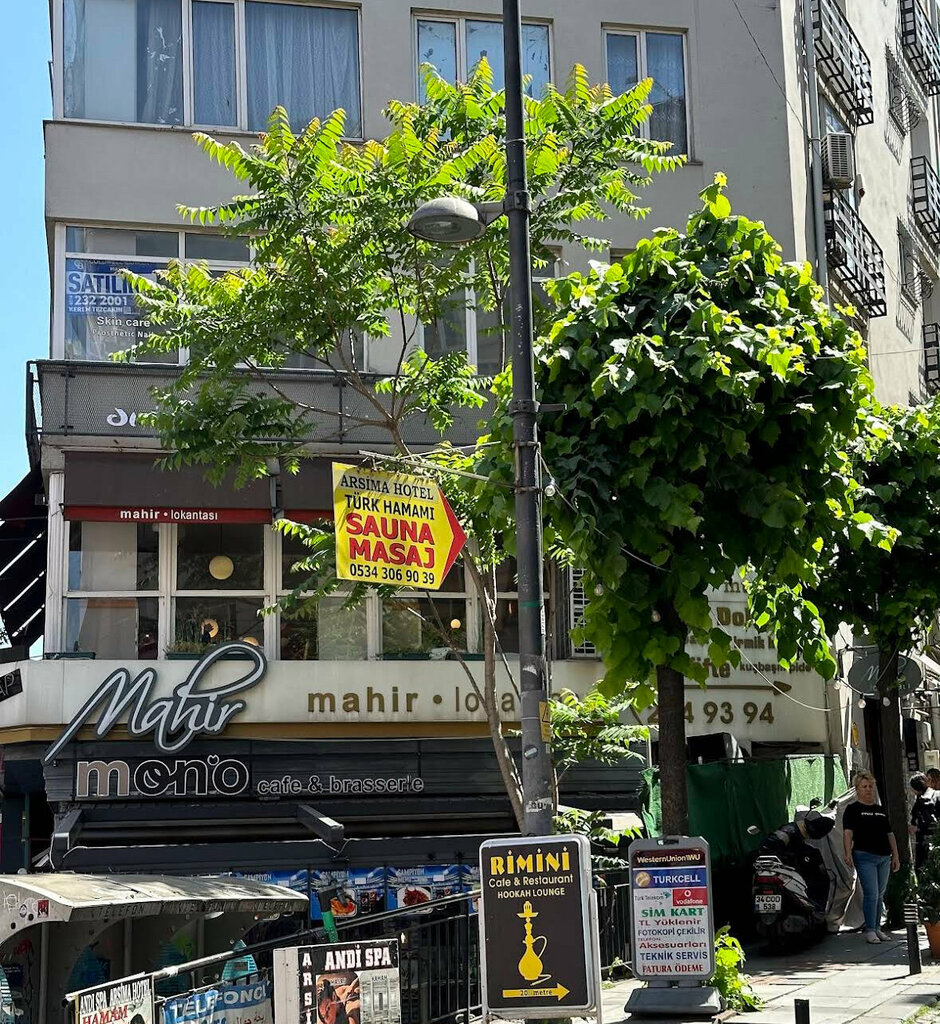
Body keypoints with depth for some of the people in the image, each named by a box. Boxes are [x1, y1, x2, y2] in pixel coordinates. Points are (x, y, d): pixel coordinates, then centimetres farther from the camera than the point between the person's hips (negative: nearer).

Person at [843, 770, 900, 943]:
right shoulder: (853, 809, 1)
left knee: (880, 895, 10)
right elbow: (848, 832, -10)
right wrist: (848, 853, -22)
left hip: (884, 858, 6)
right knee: (871, 894, -10)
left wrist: (895, 856, 15)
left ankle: (877, 928, 18)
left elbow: (890, 834, 21)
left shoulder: (881, 810, 19)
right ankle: (869, 930, -4)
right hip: (865, 857, -6)